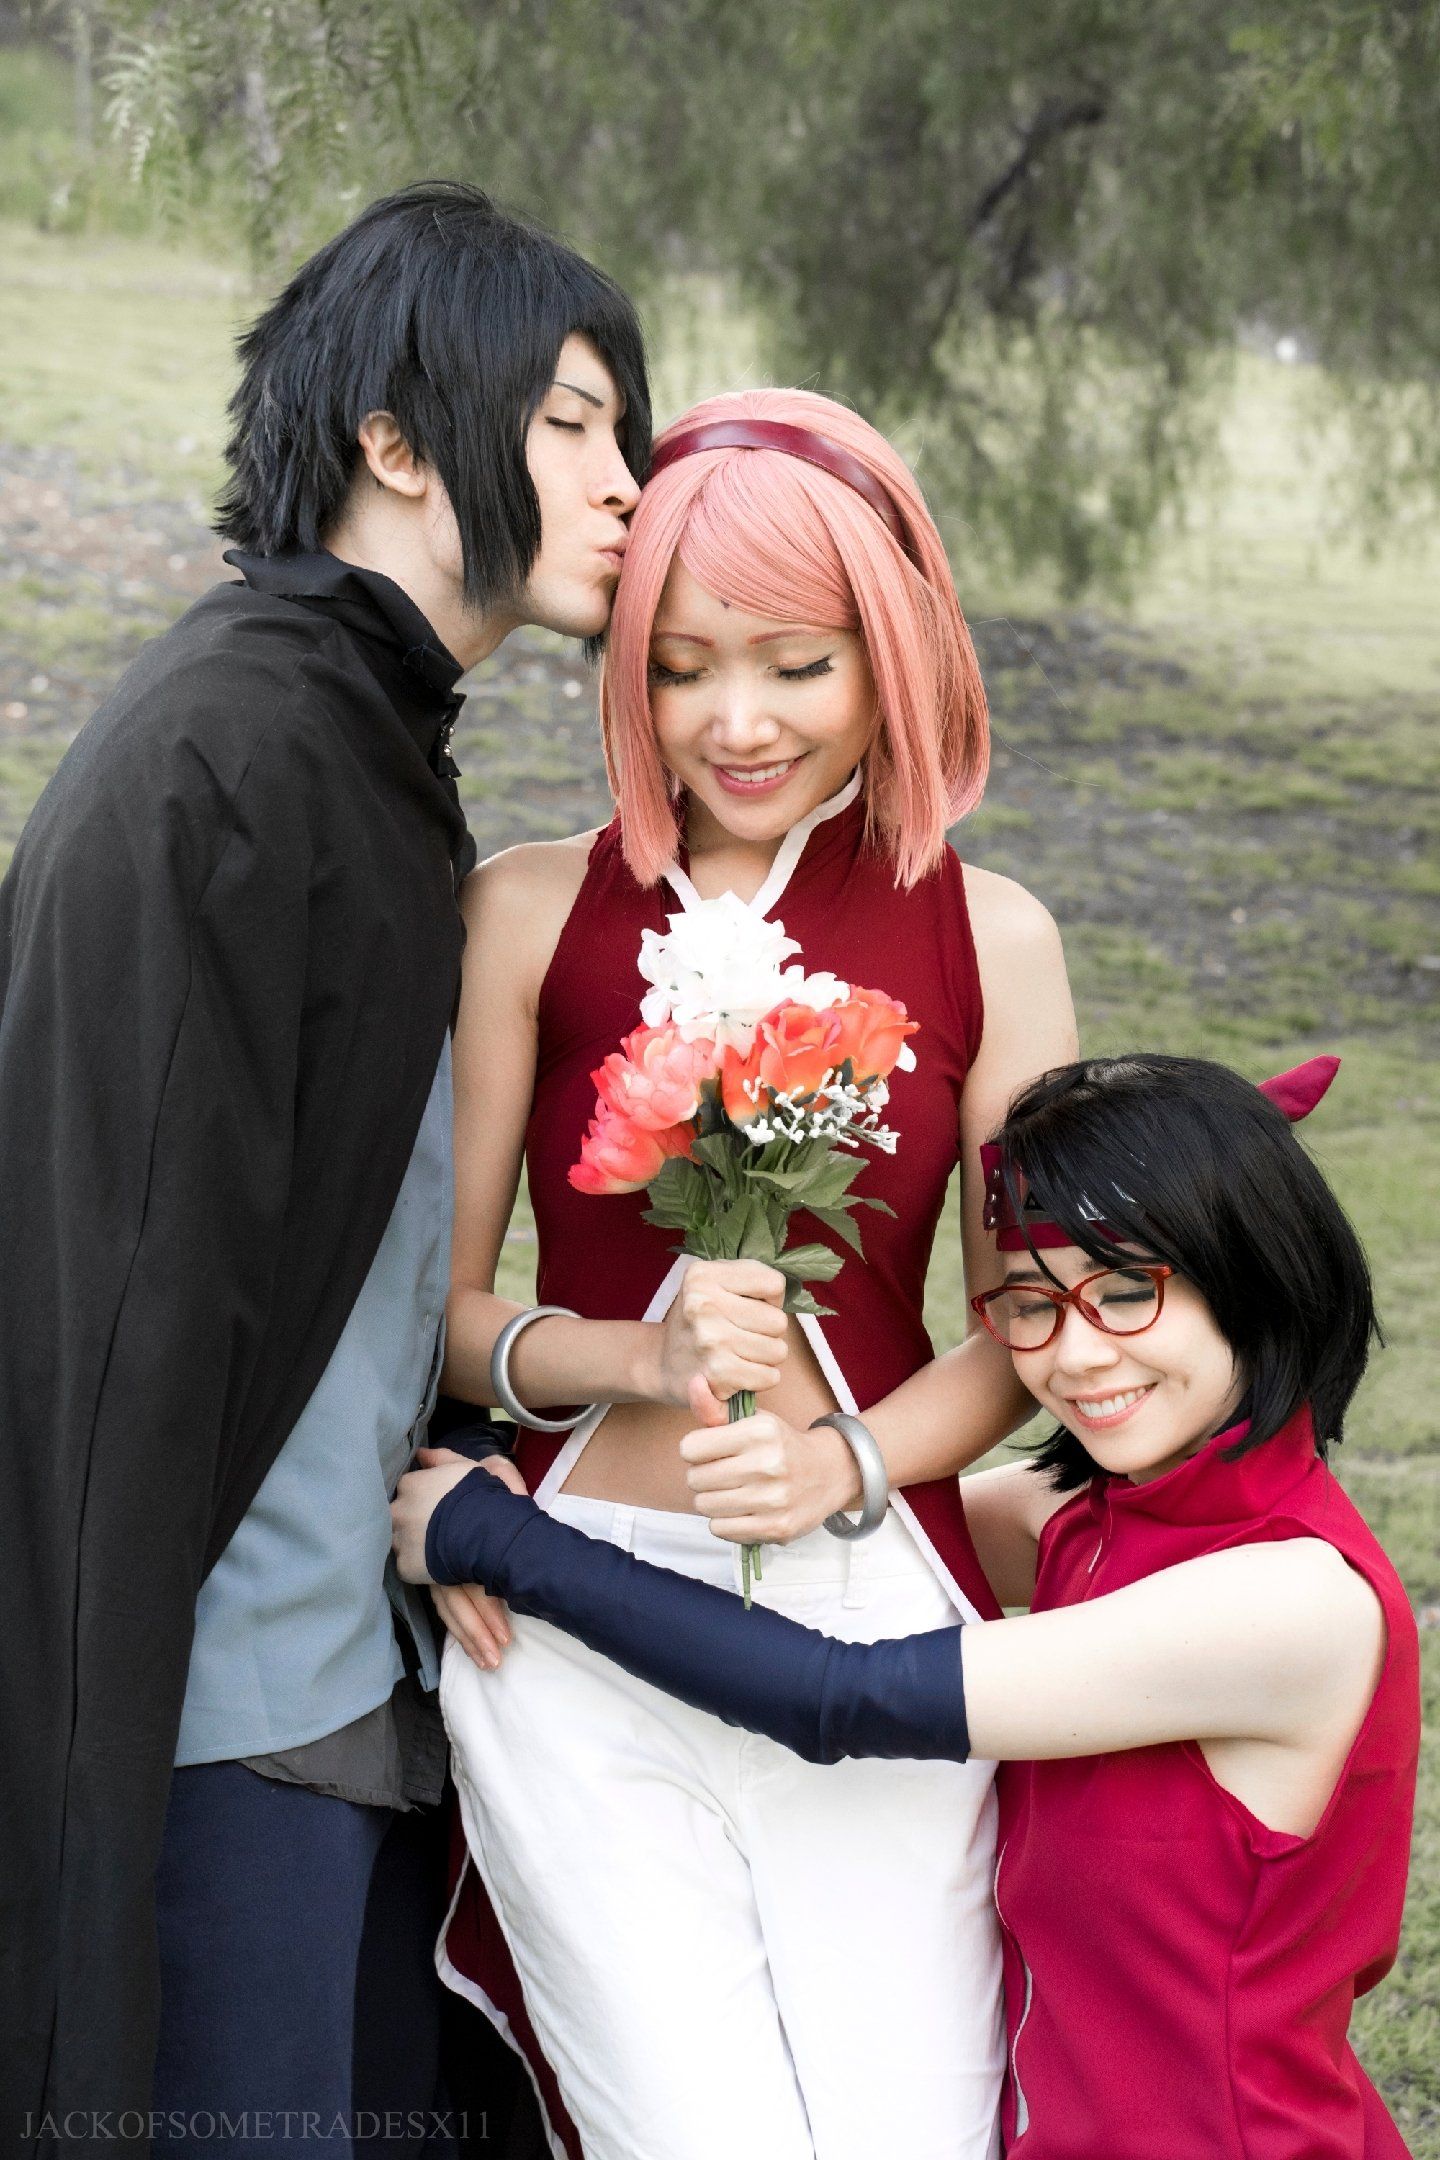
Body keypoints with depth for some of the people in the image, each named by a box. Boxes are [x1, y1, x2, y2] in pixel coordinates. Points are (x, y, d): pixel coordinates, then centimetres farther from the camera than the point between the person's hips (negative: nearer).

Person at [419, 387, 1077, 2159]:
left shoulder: (989, 938, 2)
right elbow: (432, 1301, 2)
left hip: (877, 1617, 1)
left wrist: (850, 1456, -9)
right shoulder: (530, 913, -1)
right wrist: (639, 1358, -16)